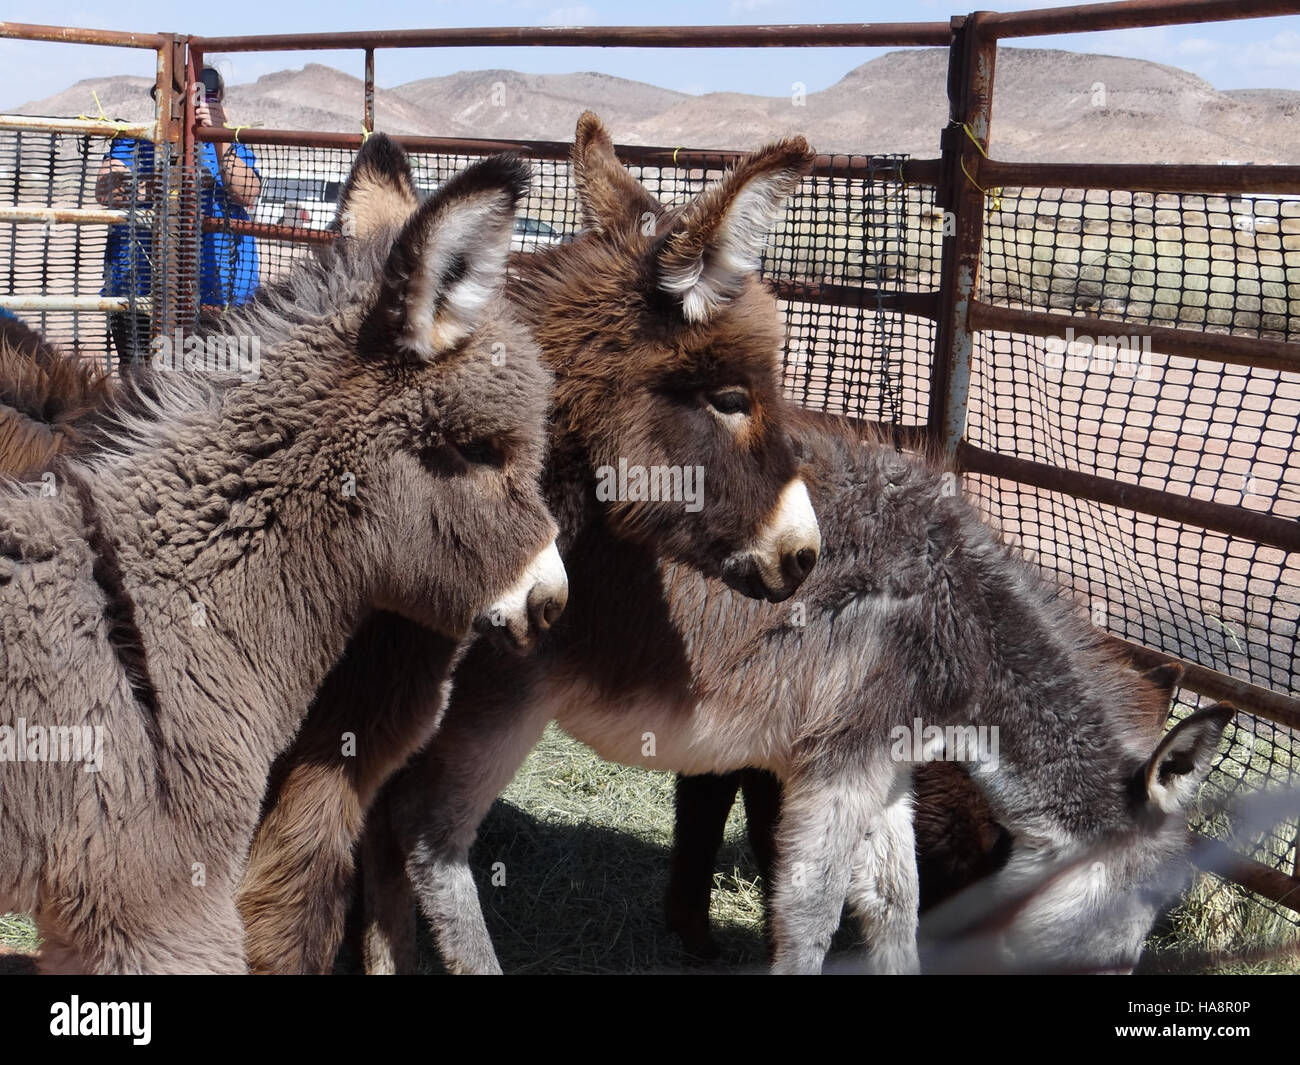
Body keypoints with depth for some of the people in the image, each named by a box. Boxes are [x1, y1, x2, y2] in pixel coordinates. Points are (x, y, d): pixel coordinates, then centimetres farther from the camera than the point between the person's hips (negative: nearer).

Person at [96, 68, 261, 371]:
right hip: (142, 288, 0)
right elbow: (105, 190, -5)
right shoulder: (133, 141, 13)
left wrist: (220, 141, -18)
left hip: (219, 293, 0)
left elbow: (249, 195, -7)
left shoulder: (235, 148, 14)